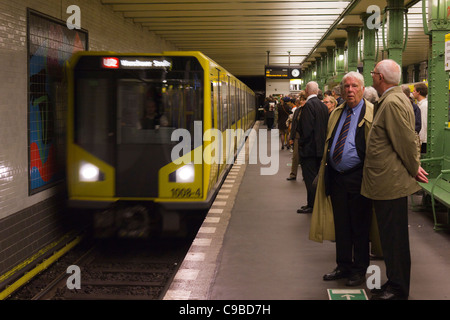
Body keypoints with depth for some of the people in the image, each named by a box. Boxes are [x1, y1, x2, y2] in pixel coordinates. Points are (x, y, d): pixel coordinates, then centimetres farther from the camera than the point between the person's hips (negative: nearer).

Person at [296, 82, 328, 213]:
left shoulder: (308, 105, -17)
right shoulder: (323, 105, 7)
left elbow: (306, 128, -21)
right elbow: (325, 126, 11)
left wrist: (301, 143, -9)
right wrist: (322, 142, 18)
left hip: (309, 148, -8)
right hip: (320, 147, 8)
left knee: (310, 177, -2)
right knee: (316, 176, 16)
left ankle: (312, 205, 2)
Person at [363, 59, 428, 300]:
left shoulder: (393, 103, -20)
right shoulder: (387, 101, 13)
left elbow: (407, 140, -21)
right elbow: (407, 139, 18)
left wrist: (414, 169, -9)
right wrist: (414, 167, 14)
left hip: (390, 183, -11)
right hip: (385, 182, 11)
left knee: (394, 239, 0)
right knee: (391, 237, 18)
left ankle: (398, 289, 11)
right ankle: (394, 283, 28)